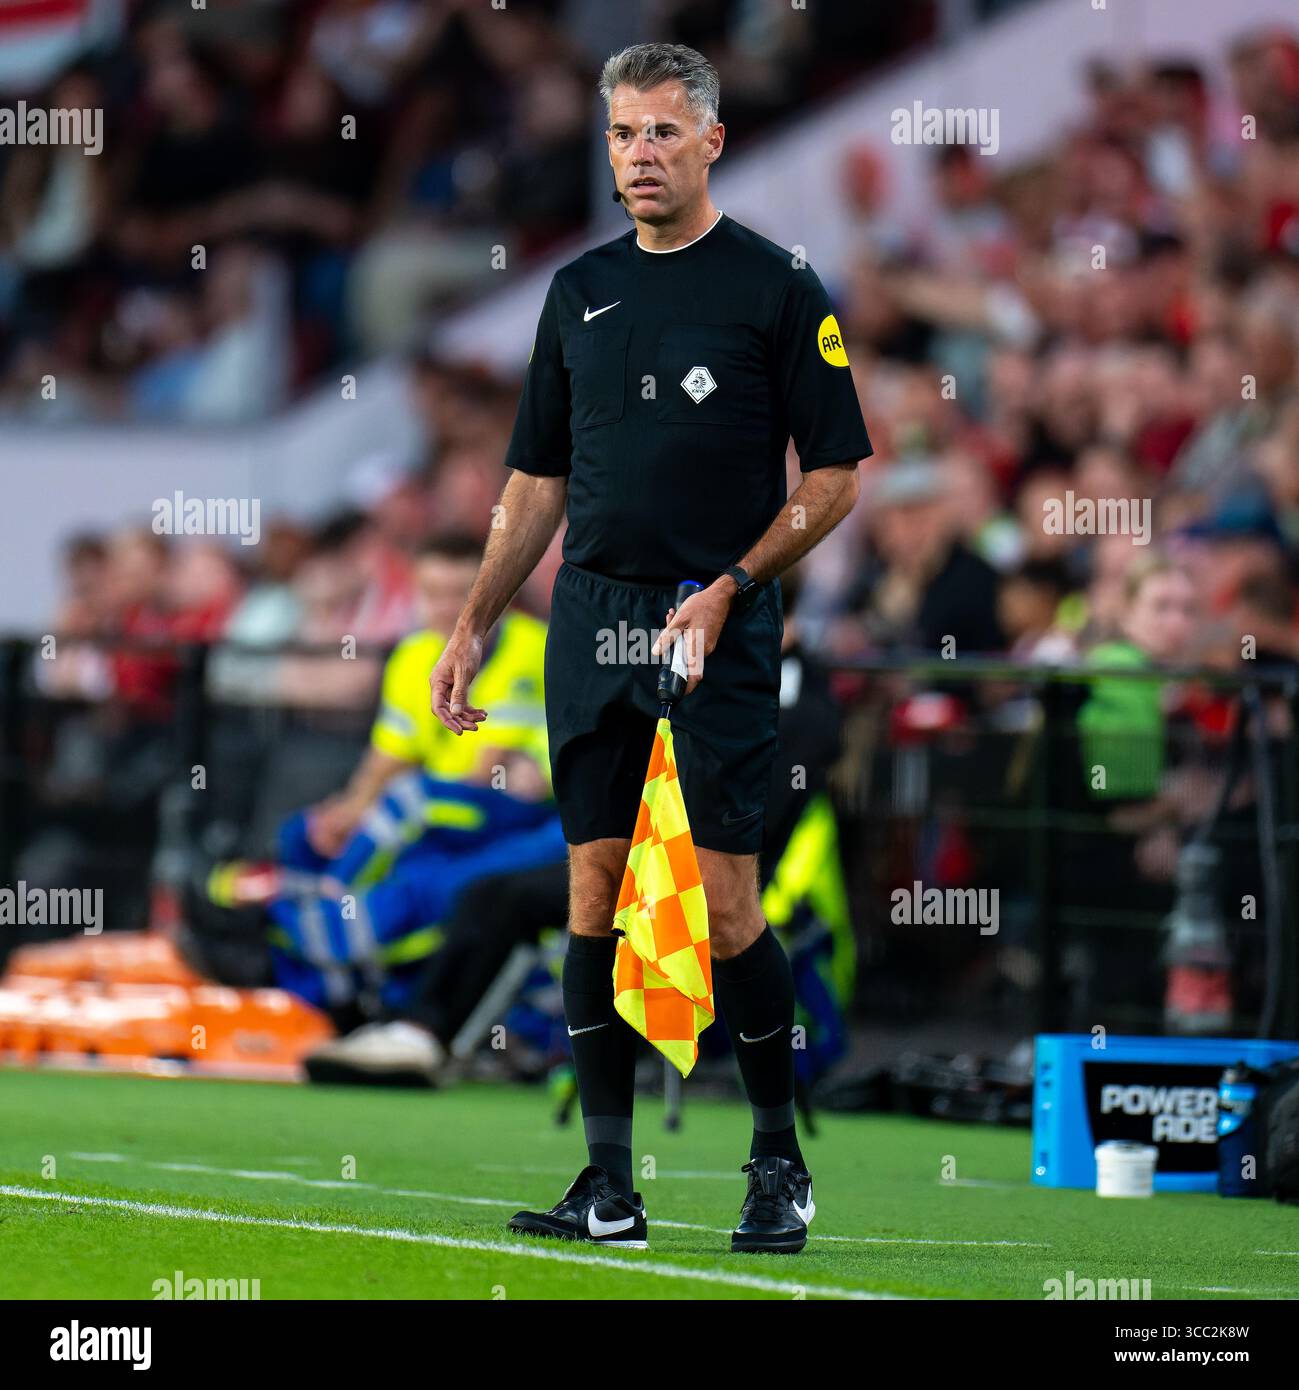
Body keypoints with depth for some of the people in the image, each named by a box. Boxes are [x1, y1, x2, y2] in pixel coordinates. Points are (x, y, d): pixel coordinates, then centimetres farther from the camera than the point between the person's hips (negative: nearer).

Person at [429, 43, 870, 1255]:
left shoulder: (777, 288, -2)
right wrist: (471, 627, 13)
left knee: (726, 903, -6)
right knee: (592, 890, 2)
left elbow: (837, 474, -2)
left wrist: (731, 587, -12)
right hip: (591, 612, 5)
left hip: (721, 622, -5)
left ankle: (779, 1163, 8)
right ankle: (608, 1184, 5)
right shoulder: (580, 290, 13)